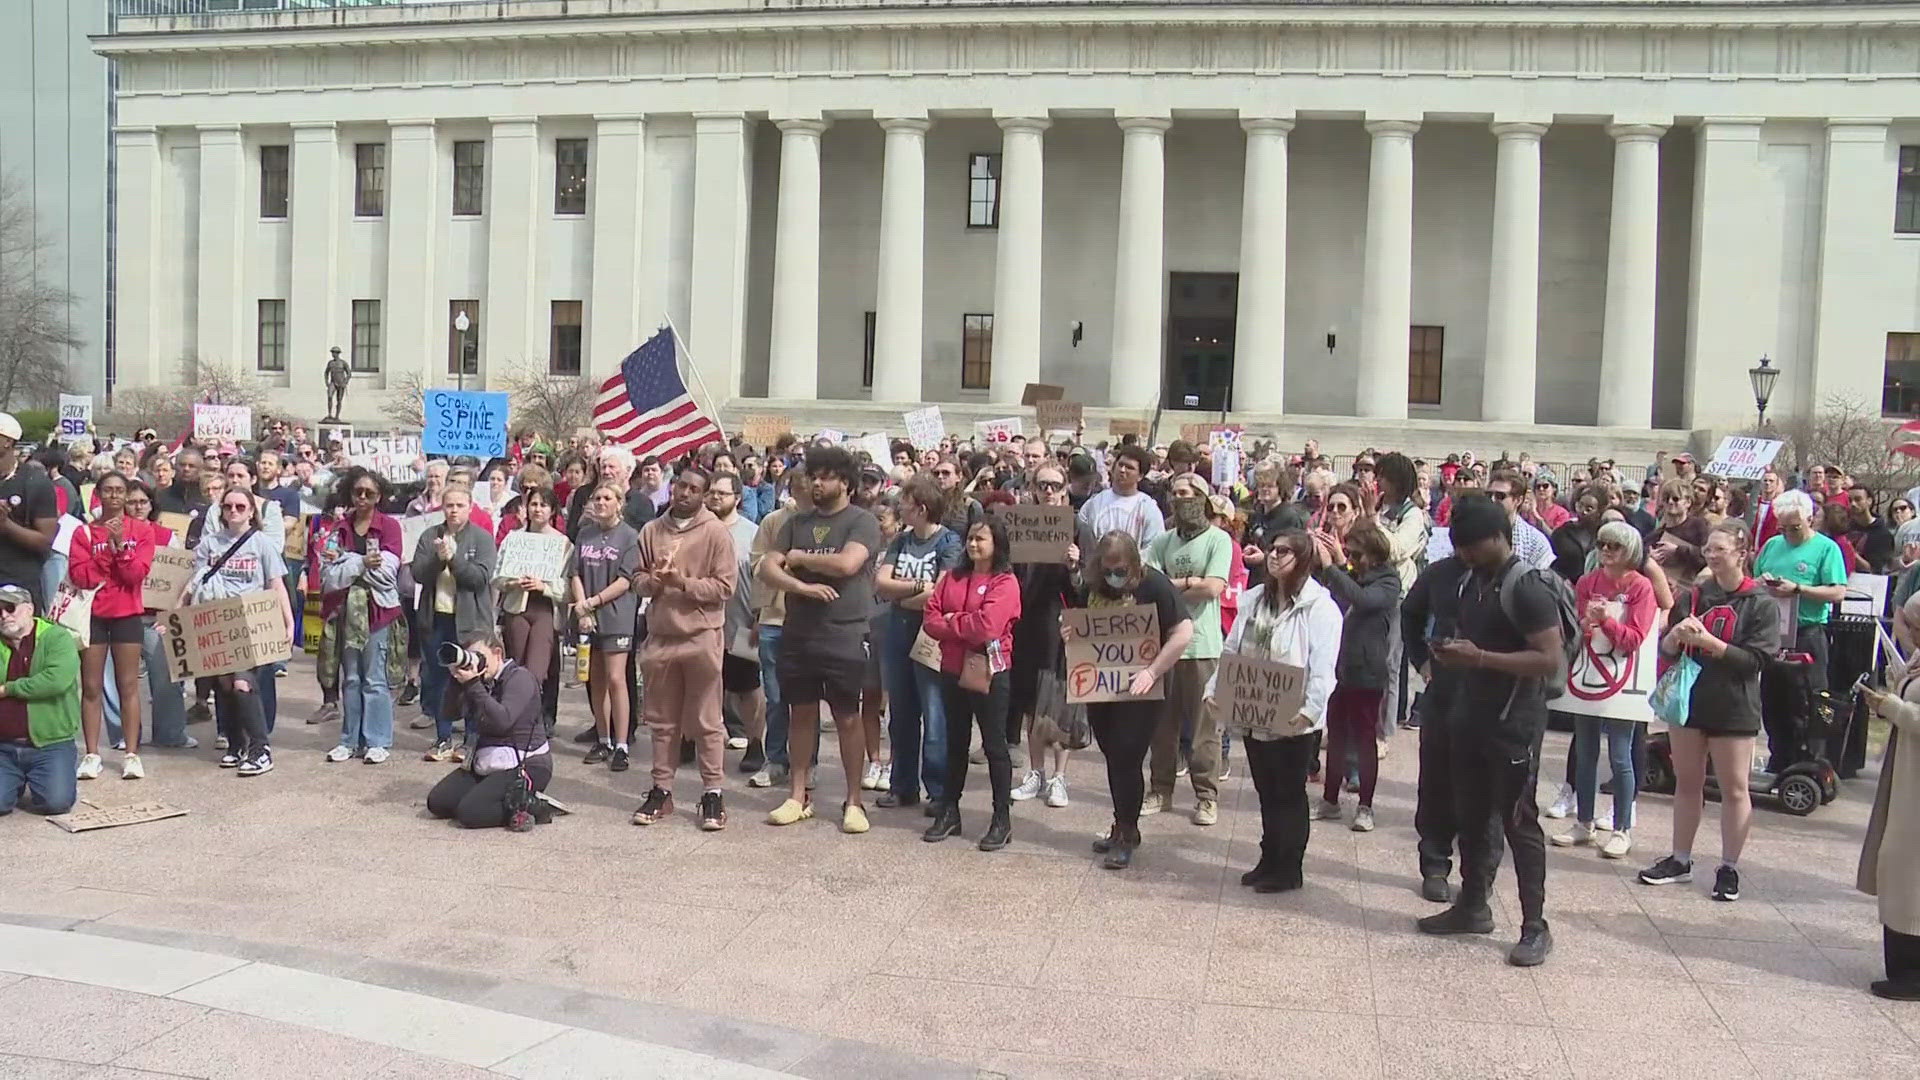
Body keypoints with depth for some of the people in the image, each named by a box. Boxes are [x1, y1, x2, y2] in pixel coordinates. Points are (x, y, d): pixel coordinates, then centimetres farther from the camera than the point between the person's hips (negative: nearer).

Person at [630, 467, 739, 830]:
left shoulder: (716, 532, -4)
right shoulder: (652, 531, 9)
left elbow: (725, 586, -10)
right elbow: (637, 580, 11)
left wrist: (681, 582, -18)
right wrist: (653, 580, -10)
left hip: (702, 637, -4)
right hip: (660, 637, 4)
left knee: (706, 721, 1)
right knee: (662, 720, 11)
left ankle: (713, 793, 8)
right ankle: (661, 790, 20)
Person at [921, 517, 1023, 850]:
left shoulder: (1006, 582, -9)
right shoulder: (953, 578, 9)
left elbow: (986, 626, -22)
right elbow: (932, 621, 1)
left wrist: (951, 622, -8)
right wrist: (966, 628, -15)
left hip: (989, 672, -6)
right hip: (953, 670, 6)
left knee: (994, 745, 2)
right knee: (955, 743, 15)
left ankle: (1002, 819, 10)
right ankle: (948, 812, 24)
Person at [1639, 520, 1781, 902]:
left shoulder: (1761, 604, -7)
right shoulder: (1694, 596, 6)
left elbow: (1759, 659, -14)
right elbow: (1666, 650, 9)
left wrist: (1709, 642, -21)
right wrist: (1675, 636, -14)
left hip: (1733, 708, -4)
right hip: (1688, 699, 4)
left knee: (1734, 788, 5)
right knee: (1686, 783, 12)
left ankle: (1729, 867, 15)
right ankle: (1680, 860, 23)